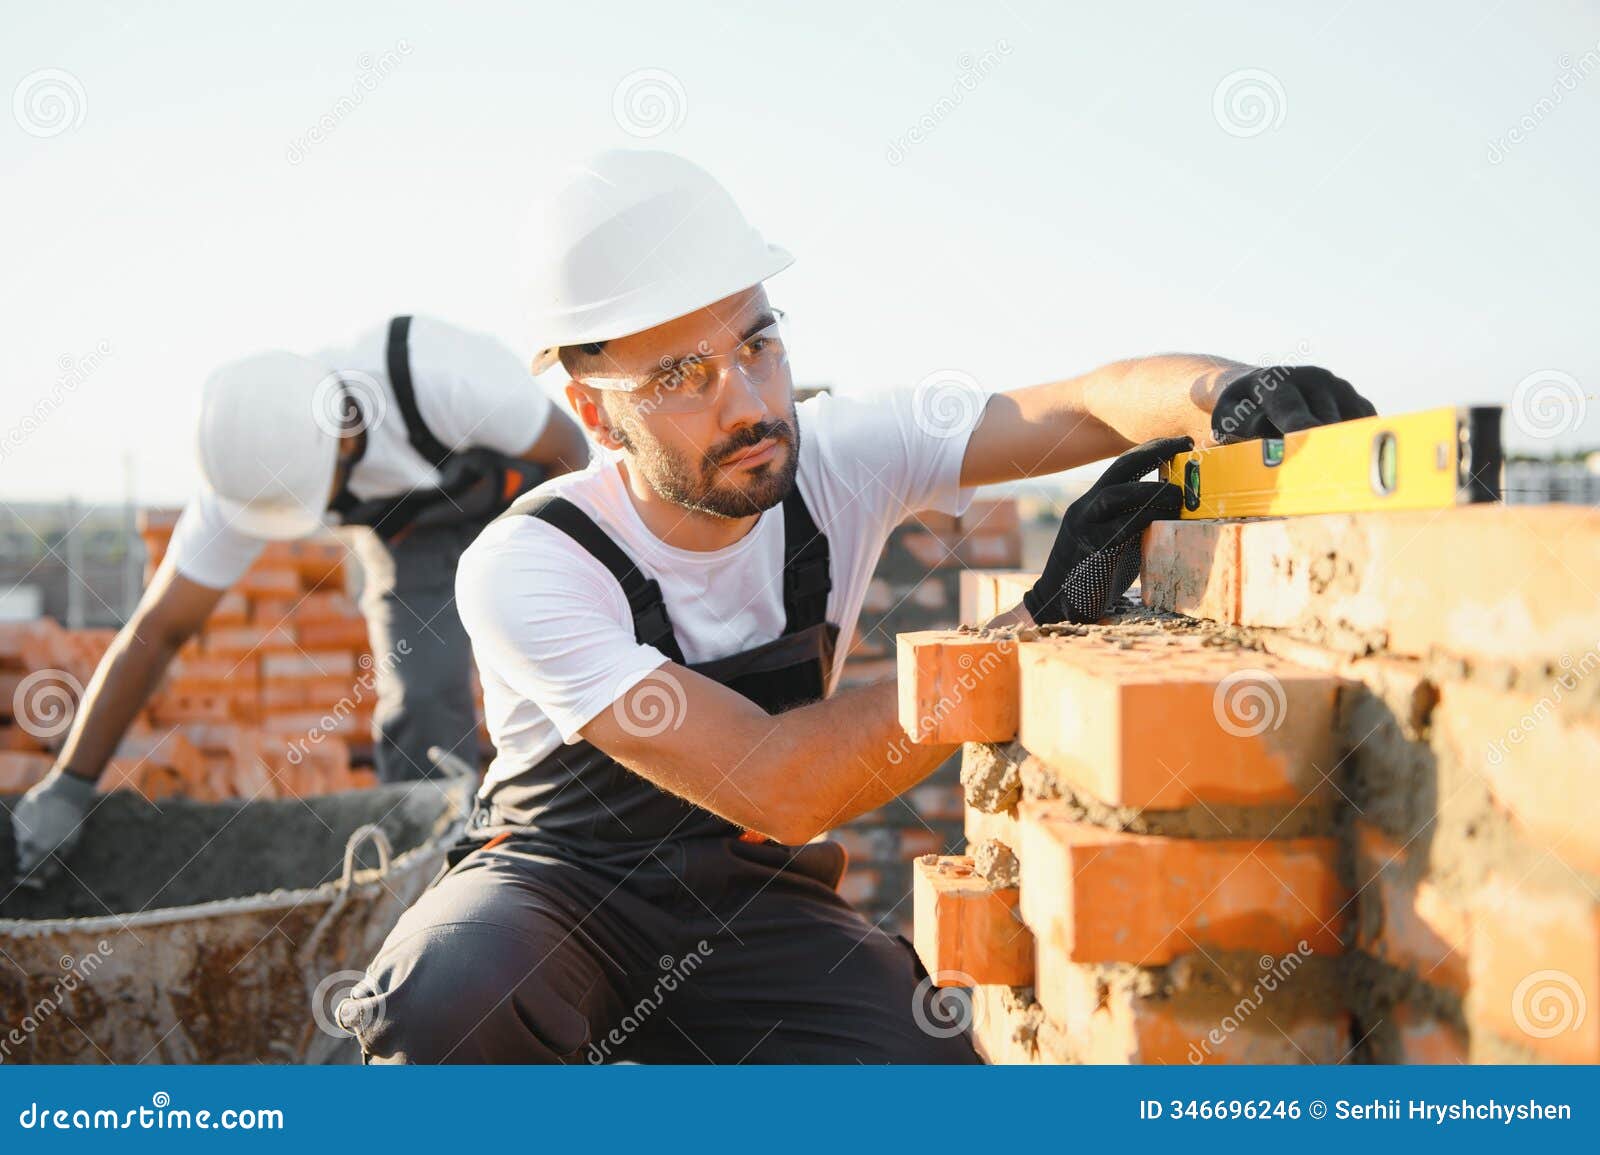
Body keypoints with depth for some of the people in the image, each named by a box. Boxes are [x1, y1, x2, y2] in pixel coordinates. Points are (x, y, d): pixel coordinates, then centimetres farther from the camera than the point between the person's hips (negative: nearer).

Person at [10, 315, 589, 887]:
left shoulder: (442, 375, -44)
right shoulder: (249, 459, -30)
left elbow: (569, 450, -24)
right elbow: (157, 630, -24)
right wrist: (68, 785, -25)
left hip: (520, 491, -2)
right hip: (411, 532, 2)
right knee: (422, 701, -13)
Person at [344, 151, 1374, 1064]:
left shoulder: (840, 458, -11)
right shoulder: (527, 567, -25)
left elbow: (1090, 406, -9)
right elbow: (775, 787, -31)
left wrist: (1228, 393, -34)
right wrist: (1044, 619, -33)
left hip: (753, 893, 4)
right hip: (558, 883, -4)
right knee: (443, 1002, -38)